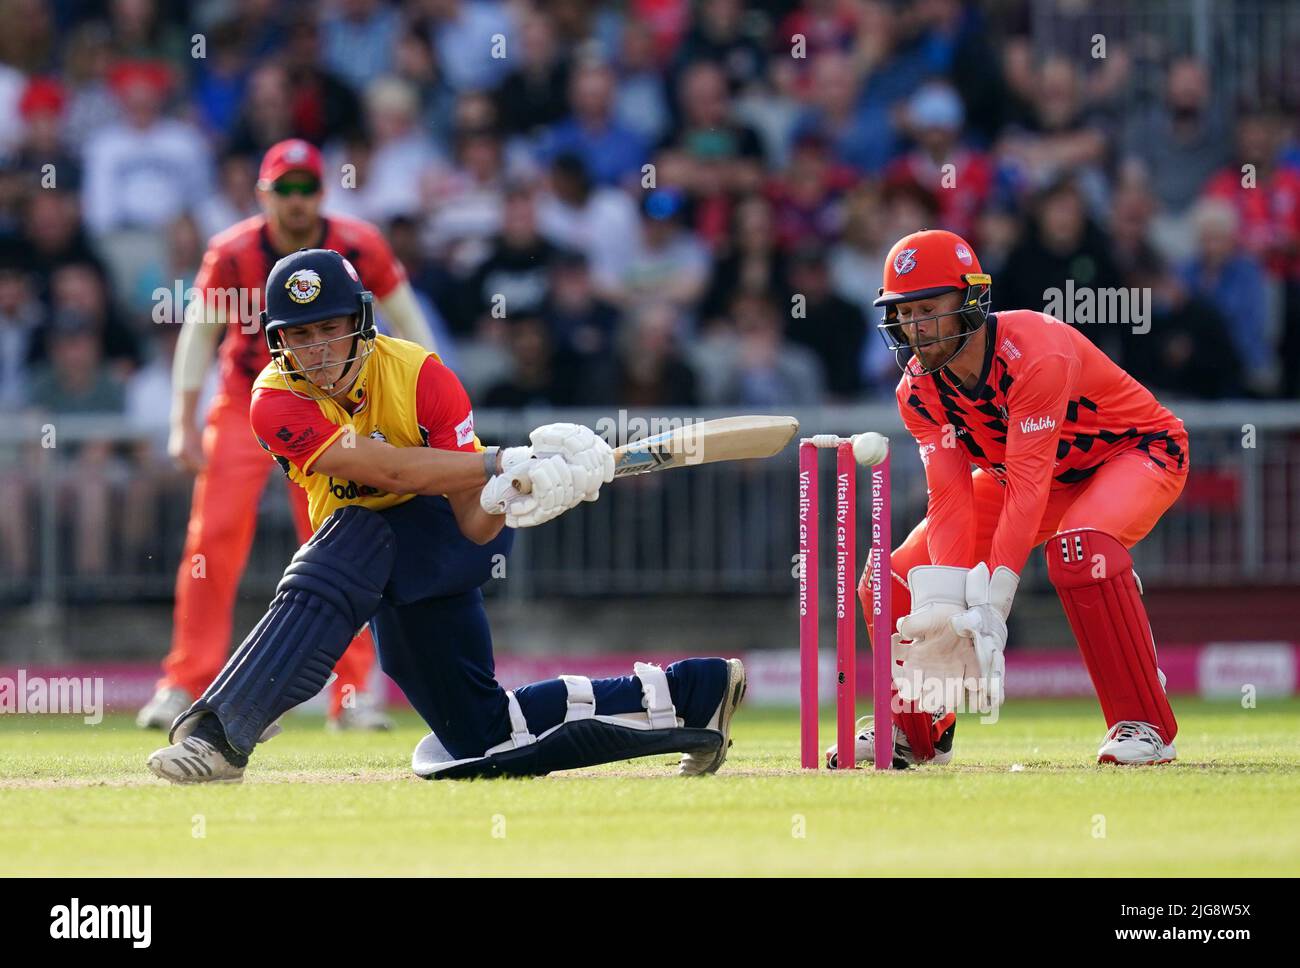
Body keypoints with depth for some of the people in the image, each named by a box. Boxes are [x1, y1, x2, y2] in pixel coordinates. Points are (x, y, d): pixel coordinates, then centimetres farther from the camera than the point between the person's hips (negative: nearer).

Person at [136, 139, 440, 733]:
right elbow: (199, 333, -7)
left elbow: (407, 322, -4)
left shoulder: (358, 248, -14)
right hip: (245, 403, 0)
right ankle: (184, 686, -7)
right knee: (213, 538, -11)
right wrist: (184, 427, -13)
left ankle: (352, 694, 5)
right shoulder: (232, 254, -15)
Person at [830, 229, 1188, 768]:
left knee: (1079, 549, -39)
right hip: (1013, 469, 7)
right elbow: (950, 500, -20)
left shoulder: (1034, 354, -35)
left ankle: (1144, 726, -27)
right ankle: (915, 732, 19)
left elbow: (1026, 490, -38)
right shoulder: (919, 389, -15)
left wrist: (988, 607, -42)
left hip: (1138, 451, -7)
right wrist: (945, 607, -35)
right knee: (896, 580, -6)